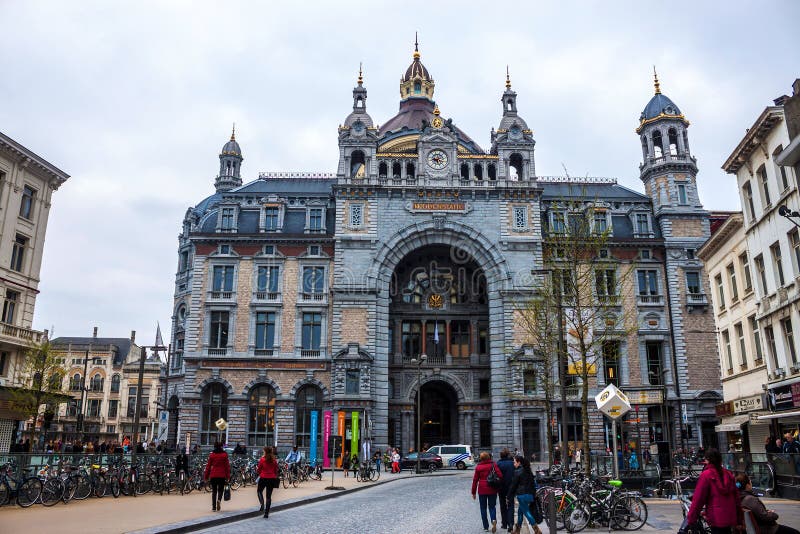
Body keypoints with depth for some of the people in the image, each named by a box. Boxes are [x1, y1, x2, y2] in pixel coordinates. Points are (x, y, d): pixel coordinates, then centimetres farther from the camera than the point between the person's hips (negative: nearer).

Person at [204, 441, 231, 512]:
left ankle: (213, 507, 6)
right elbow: (227, 466, -1)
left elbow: (208, 466, 4)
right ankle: (219, 500, -18)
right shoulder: (224, 455, 0)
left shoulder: (211, 455, 3)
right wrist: (228, 476, 3)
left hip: (213, 475, 1)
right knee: (220, 489, 11)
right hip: (222, 475, -1)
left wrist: (206, 476, 11)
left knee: (214, 491, 10)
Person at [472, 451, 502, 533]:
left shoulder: (478, 467, -2)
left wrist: (473, 492, 7)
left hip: (482, 490, -1)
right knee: (492, 506, 13)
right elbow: (500, 476, -11)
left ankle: (486, 526, 12)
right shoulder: (493, 465, -2)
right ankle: (494, 520, -15)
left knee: (483, 508, 12)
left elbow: (475, 480, 0)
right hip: (492, 490, 1)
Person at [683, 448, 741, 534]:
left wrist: (691, 519, -6)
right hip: (730, 517, 6)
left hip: (716, 518, -6)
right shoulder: (728, 474, 8)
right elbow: (736, 497, 10)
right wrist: (739, 520, 17)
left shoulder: (706, 475, -9)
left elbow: (698, 499, -11)